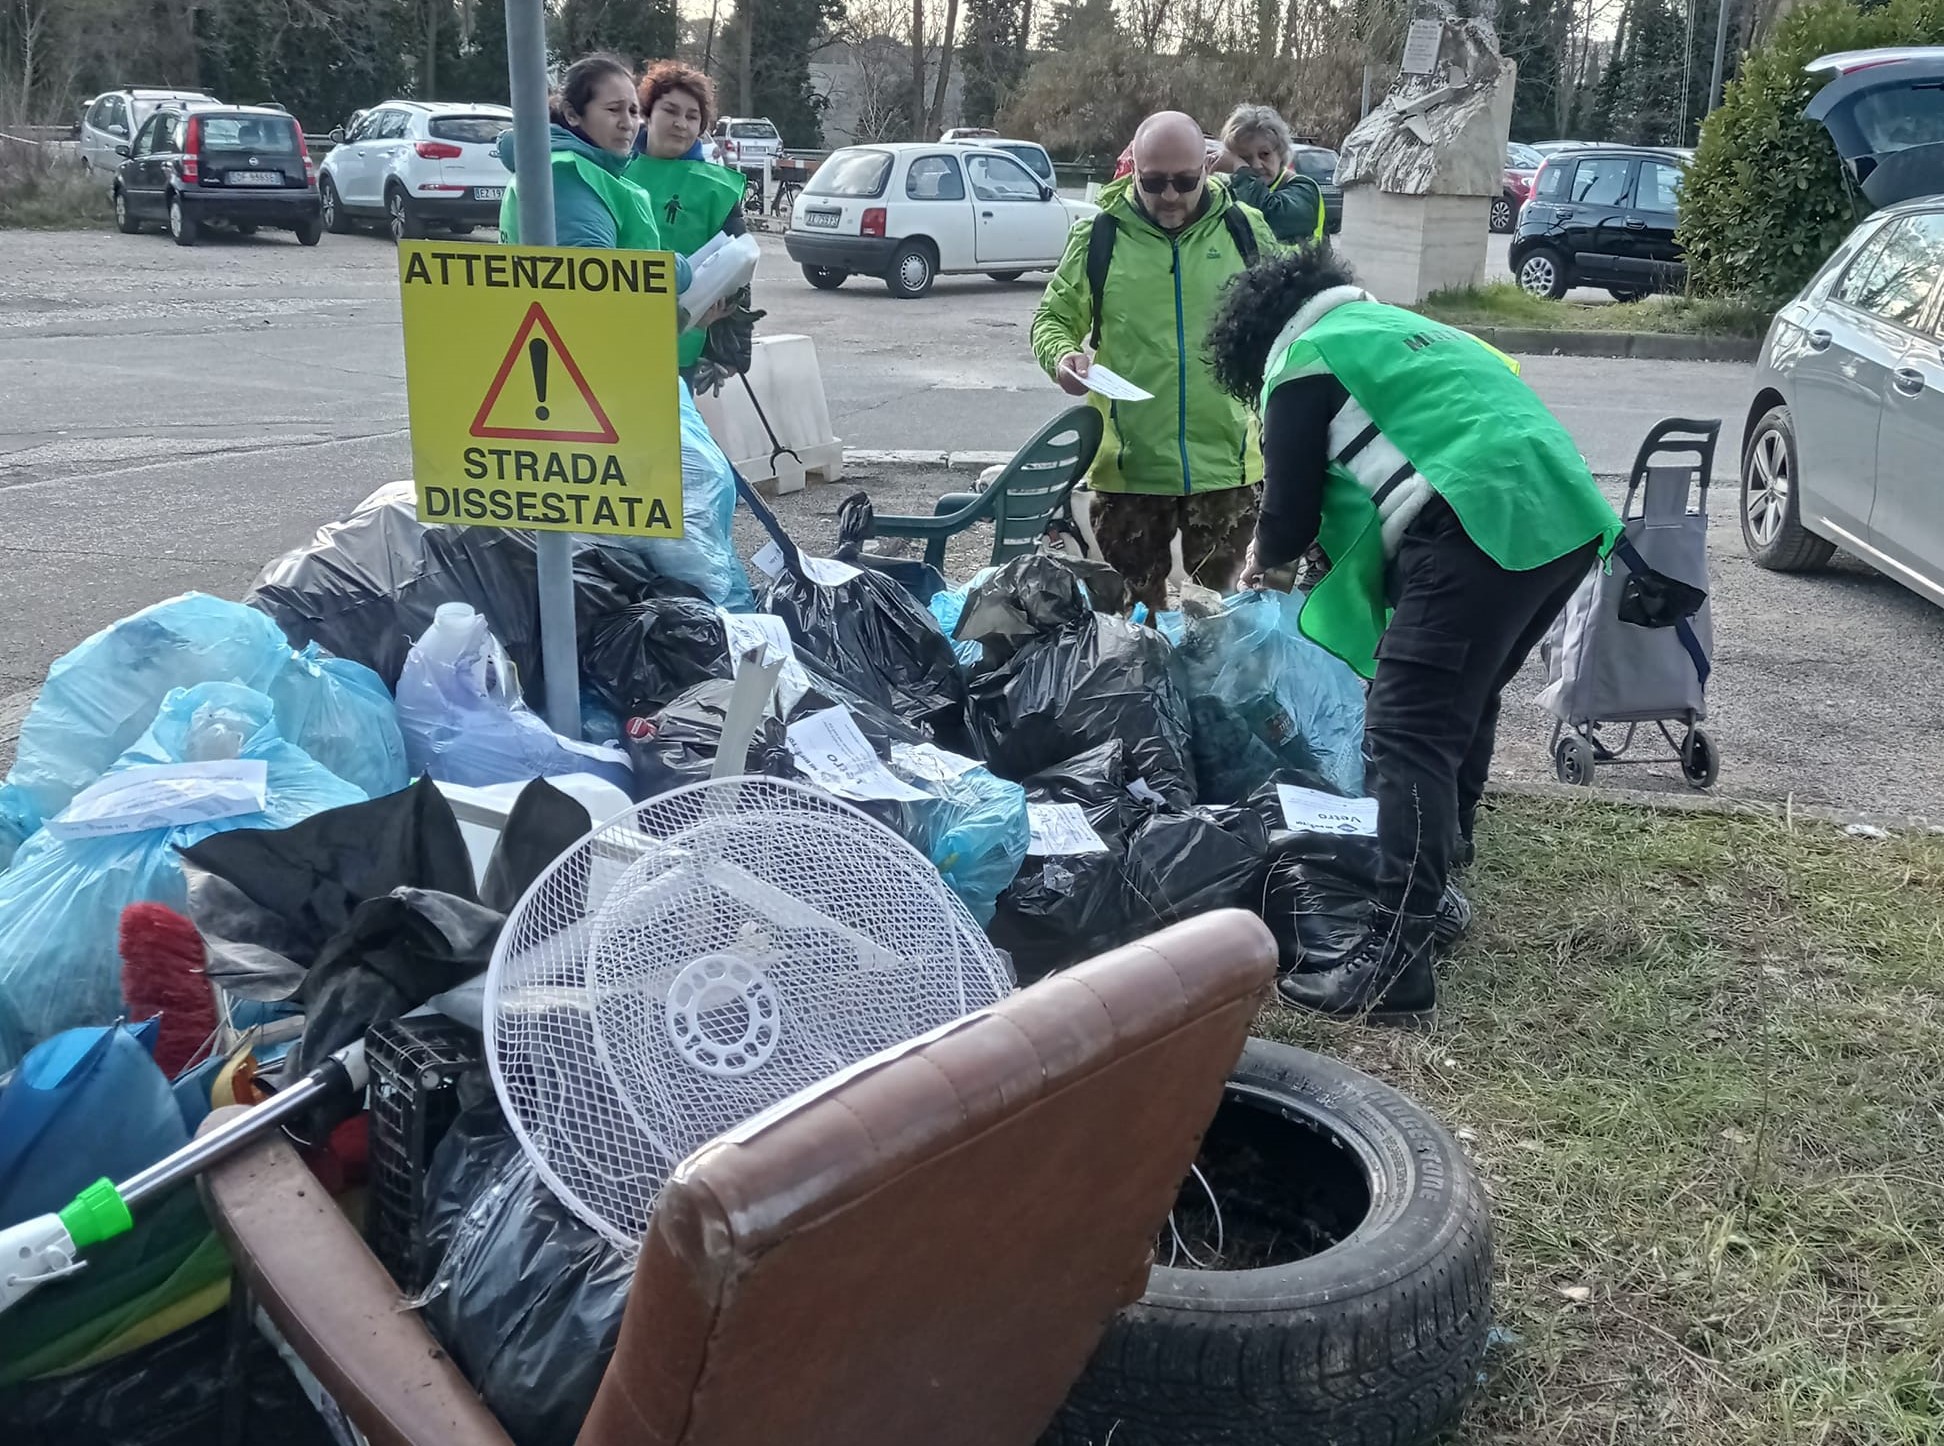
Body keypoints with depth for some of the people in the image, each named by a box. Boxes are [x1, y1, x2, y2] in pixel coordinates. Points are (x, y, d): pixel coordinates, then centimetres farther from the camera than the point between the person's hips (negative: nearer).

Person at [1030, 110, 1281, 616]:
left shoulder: (1245, 229, 2)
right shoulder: (1099, 235, -1)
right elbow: (1054, 317, 7)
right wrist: (1062, 354, -15)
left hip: (1226, 459, 1)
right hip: (1129, 462, 0)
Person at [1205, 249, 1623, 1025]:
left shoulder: (1303, 360, 9)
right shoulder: (1399, 327, 34)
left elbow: (1291, 516, 9)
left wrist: (1262, 559, 30)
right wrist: (1326, 551, 45)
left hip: (1483, 525, -9)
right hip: (1568, 516, 9)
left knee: (1407, 734, -11)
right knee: (1463, 701, 26)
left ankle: (1393, 960, -17)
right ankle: (1438, 866, 42)